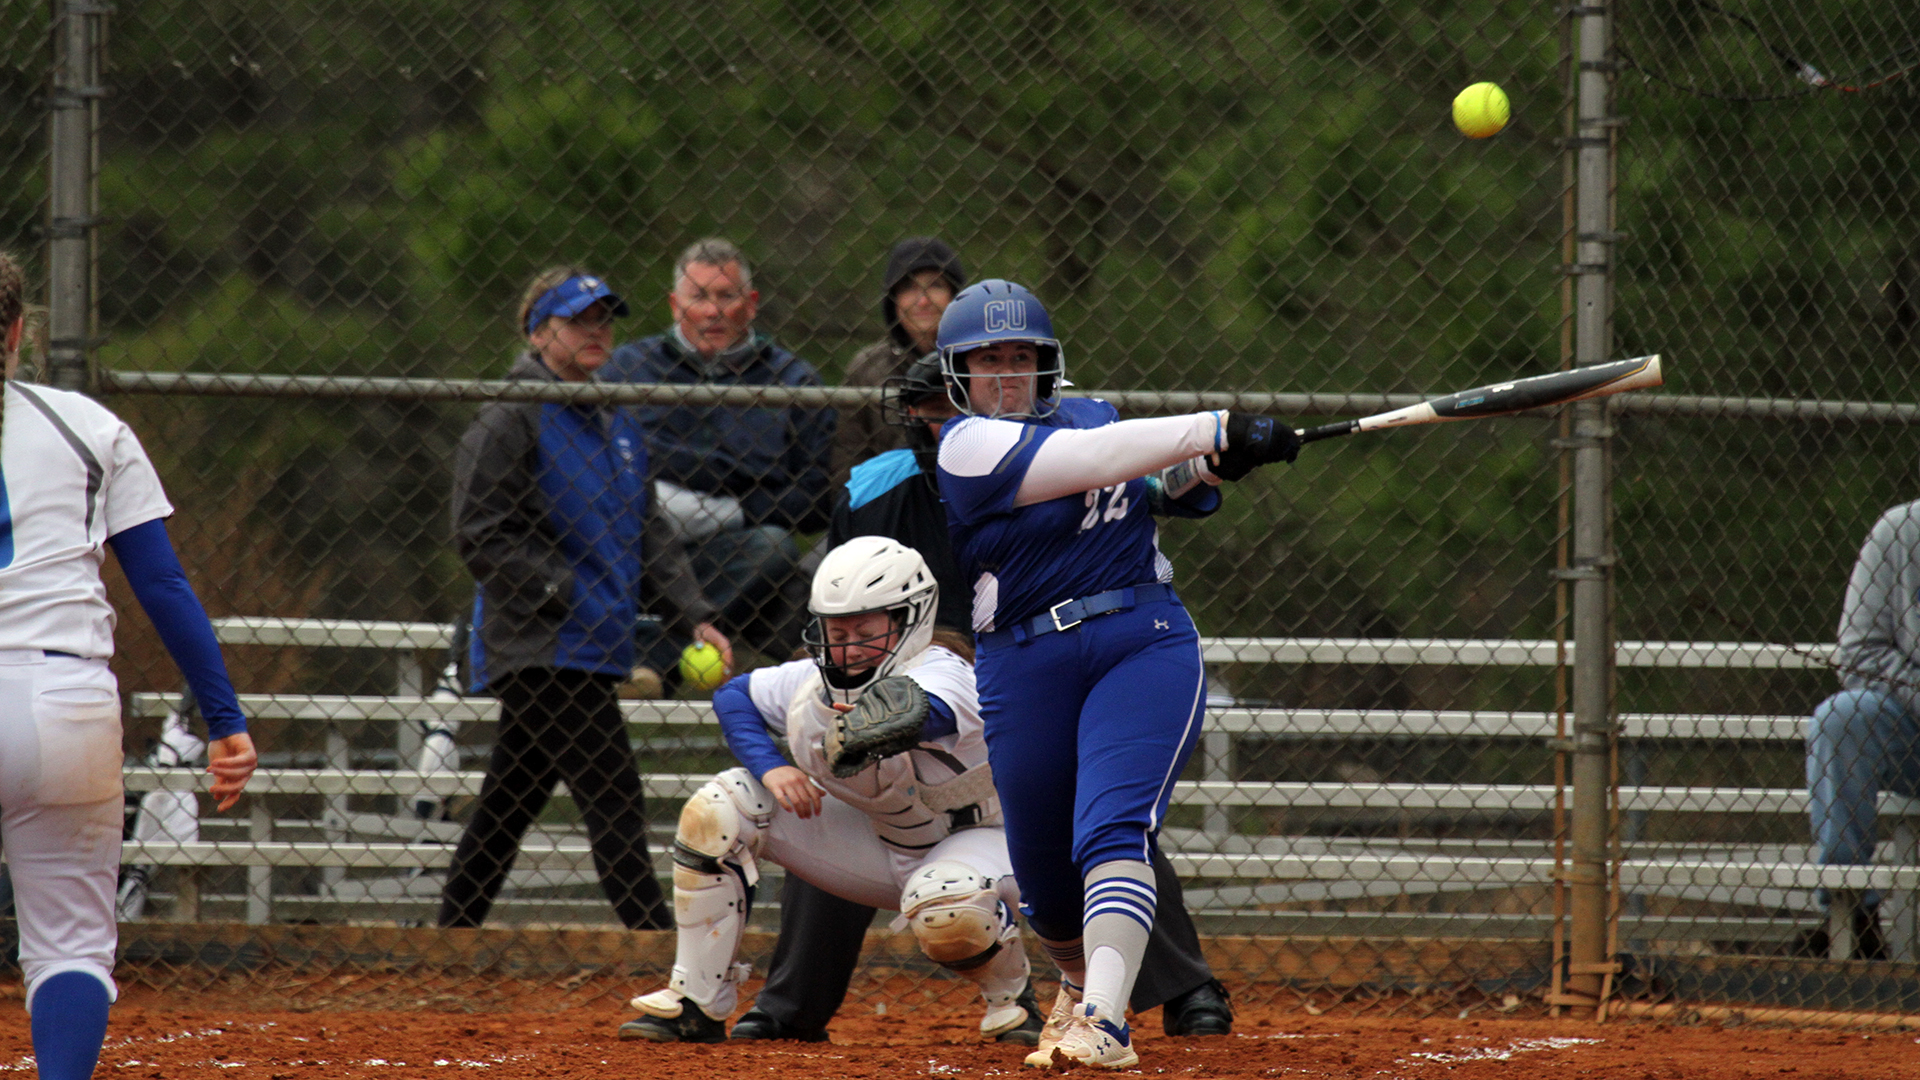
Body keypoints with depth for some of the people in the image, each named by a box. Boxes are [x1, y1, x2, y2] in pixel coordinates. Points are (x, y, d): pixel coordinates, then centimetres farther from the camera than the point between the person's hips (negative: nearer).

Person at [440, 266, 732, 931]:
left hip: (593, 650, 9)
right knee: (613, 801, -13)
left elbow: (649, 535, 21)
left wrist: (694, 615, 8)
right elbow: (479, 539, -13)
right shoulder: (510, 419, -8)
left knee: (504, 812, 13)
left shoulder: (616, 423, 18)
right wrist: (568, 594, -18)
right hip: (541, 648, -9)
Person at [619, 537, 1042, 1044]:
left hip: (976, 837, -6)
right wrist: (771, 767, -14)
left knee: (946, 910, -43)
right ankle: (696, 1004, -3)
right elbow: (734, 695, 5)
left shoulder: (945, 675, -31)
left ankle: (1011, 997, -6)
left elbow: (918, 714, -56)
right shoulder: (818, 680, -11)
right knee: (718, 809, -10)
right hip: (882, 845, 6)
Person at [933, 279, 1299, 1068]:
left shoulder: (1086, 415, 13)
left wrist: (1208, 466, 1)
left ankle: (1103, 1020, -34)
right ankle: (1081, 983, 43)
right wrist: (1217, 430, -17)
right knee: (1045, 879, 10)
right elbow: (1096, 459, -16)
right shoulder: (969, 447, -5)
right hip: (1027, 671, -1)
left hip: (1148, 648, 1)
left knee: (1112, 832, -21)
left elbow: (1160, 484, 25)